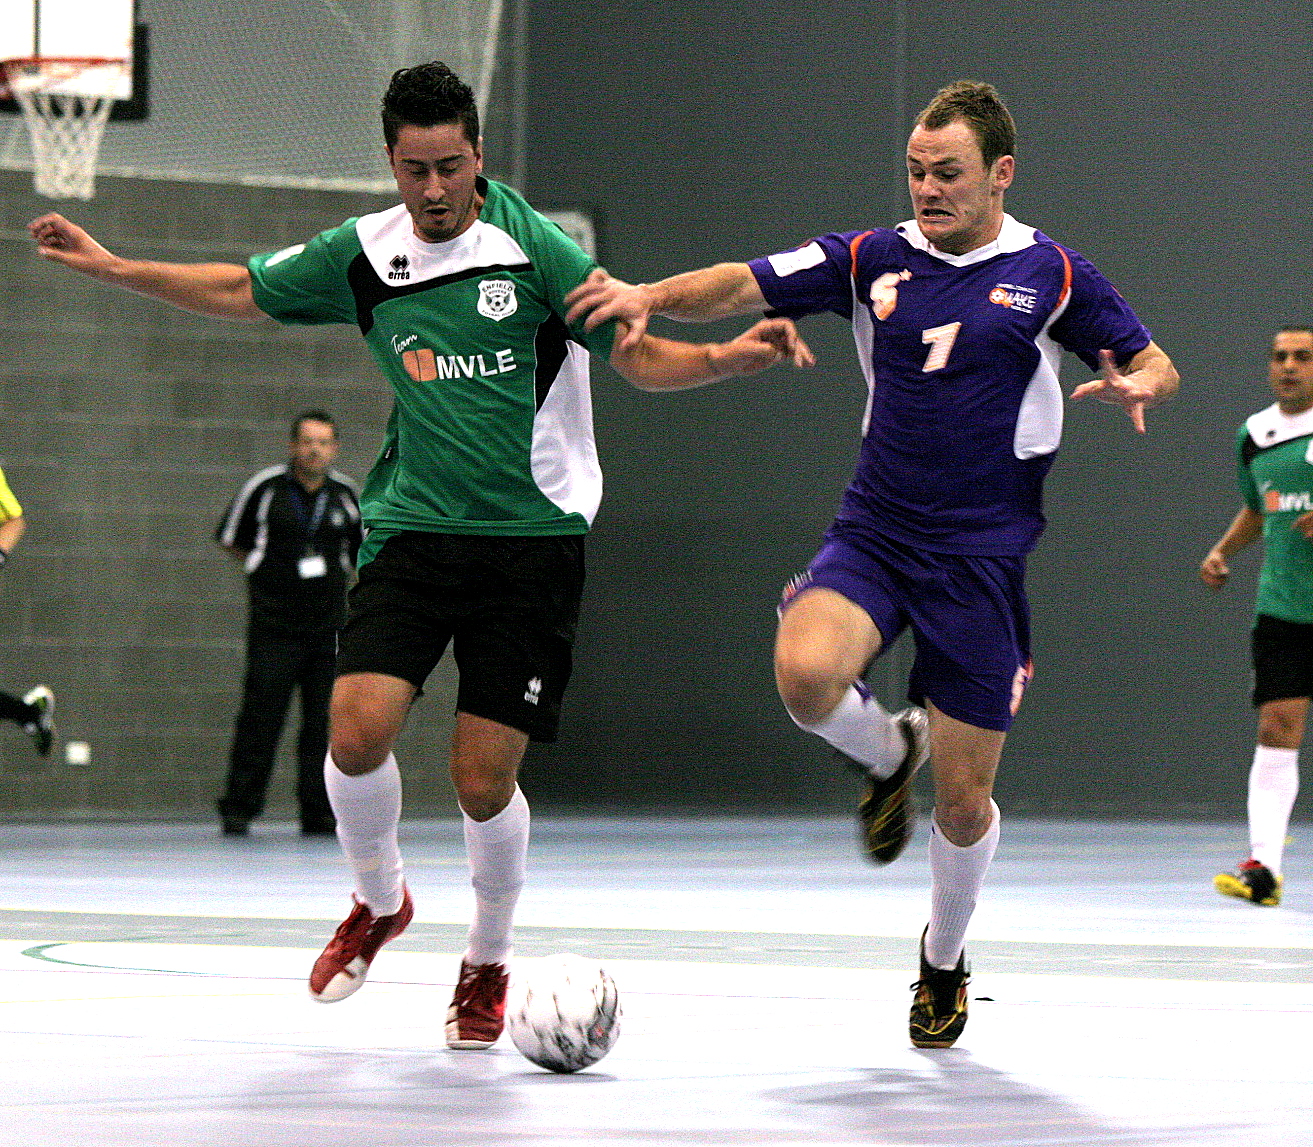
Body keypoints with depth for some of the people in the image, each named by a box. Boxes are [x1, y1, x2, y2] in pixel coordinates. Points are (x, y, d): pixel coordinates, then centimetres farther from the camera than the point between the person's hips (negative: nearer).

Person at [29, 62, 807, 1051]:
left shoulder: (531, 244, -8)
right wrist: (113, 267, 12)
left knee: (484, 779, -7)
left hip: (533, 539, -3)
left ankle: (489, 965, 21)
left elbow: (639, 358, -8)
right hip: (413, 526, 3)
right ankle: (379, 902, 15)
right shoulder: (363, 256, 3)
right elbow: (241, 292, 17)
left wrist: (738, 354, -25)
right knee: (359, 727, -16)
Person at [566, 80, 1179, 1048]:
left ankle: (945, 960, 31)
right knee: (806, 674, -31)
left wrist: (1138, 384, -16)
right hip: (874, 535, 2)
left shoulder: (1051, 275, 1)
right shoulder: (875, 260, 6)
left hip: (981, 559, -1)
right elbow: (742, 286, 3)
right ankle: (889, 755, 5)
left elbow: (1155, 365, 8)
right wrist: (651, 296, -16)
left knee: (963, 805, 1)